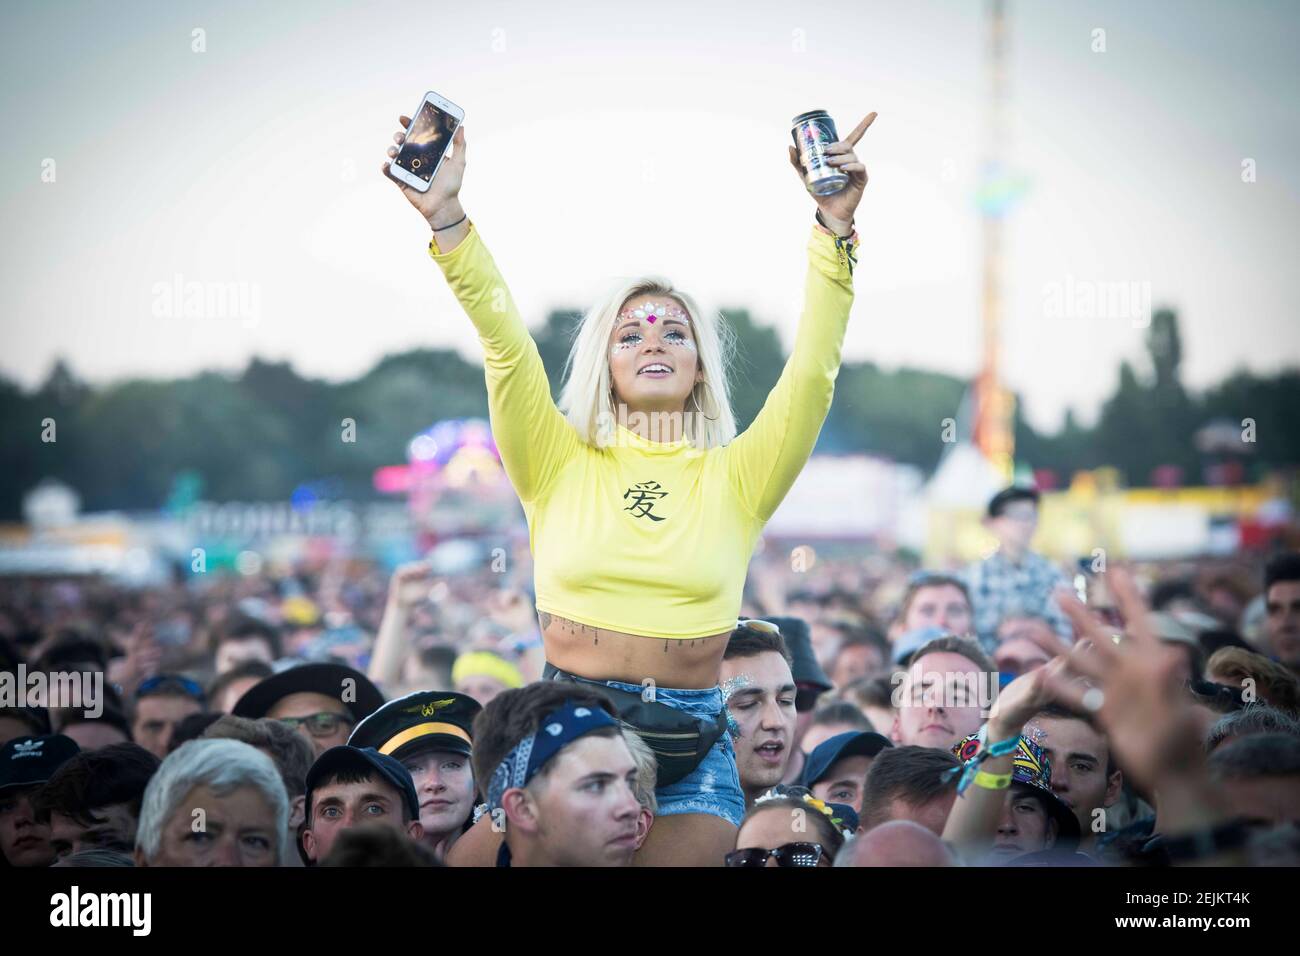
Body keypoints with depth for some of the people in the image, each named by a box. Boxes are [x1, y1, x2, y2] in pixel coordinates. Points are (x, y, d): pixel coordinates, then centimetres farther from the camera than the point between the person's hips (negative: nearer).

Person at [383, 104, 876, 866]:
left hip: (691, 743, 0)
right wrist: (446, 218, -16)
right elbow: (508, 348, -4)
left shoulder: (735, 479, 7)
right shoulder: (561, 467, 7)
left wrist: (835, 230, -14)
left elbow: (813, 373, -3)